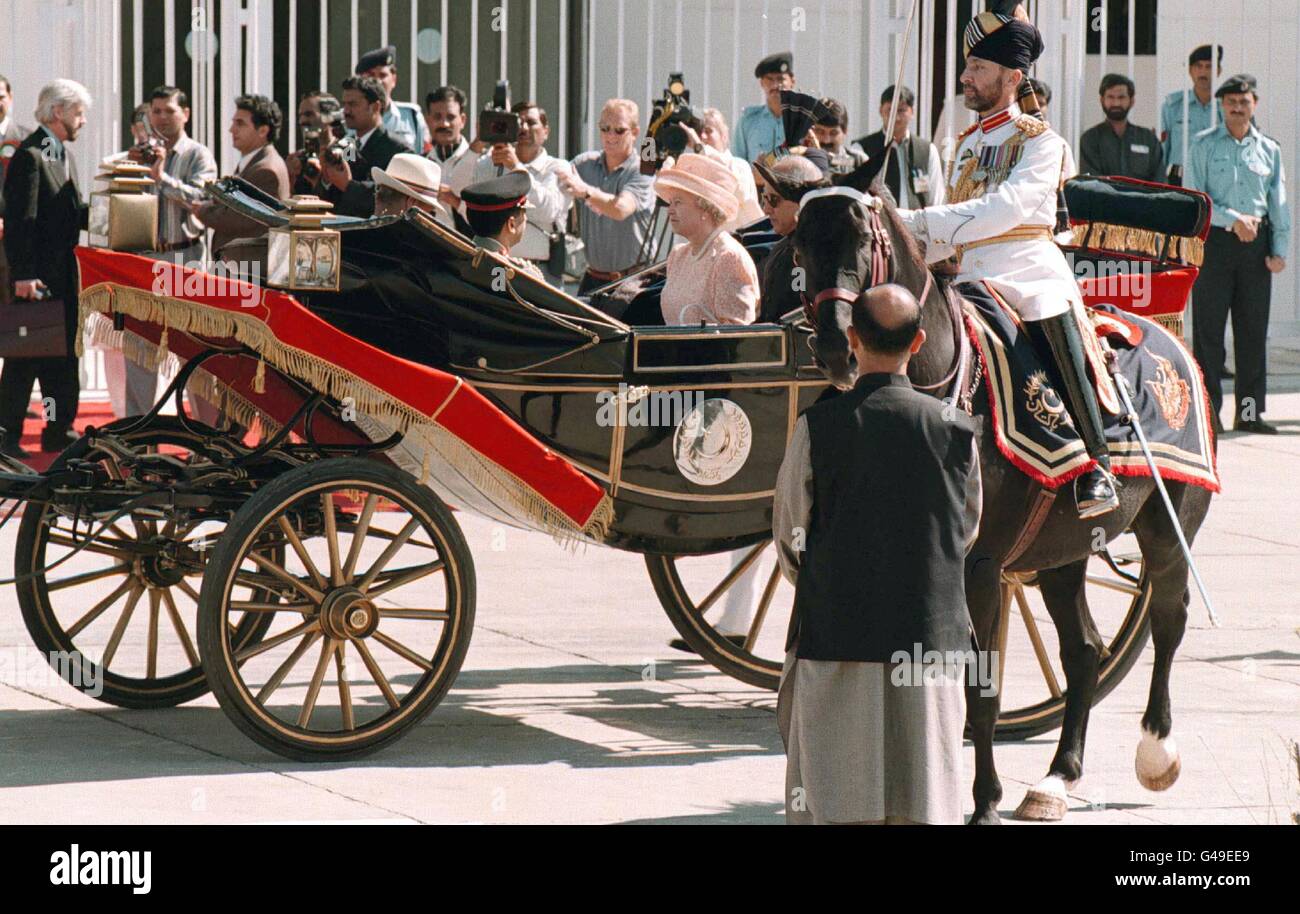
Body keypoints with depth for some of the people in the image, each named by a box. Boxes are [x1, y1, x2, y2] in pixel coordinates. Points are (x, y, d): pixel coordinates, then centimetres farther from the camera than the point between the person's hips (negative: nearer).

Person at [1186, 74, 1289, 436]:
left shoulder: (1269, 149, 13)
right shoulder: (1205, 145, 3)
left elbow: (1279, 203, 13)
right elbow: (1193, 198, -5)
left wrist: (1279, 250, 3)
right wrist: (1232, 219, -14)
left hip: (1256, 243, 3)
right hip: (1215, 240, -3)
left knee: (1254, 328, 4)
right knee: (1209, 327, -3)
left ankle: (1249, 410, 9)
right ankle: (1208, 408, 1)